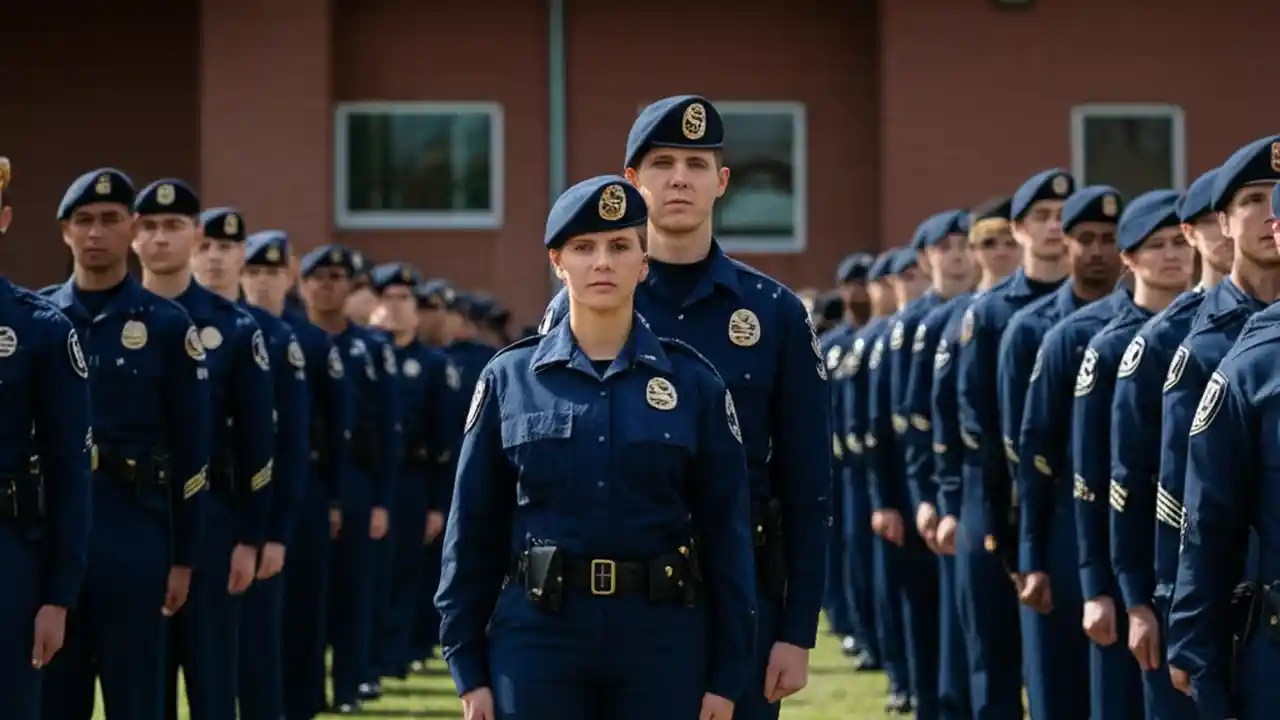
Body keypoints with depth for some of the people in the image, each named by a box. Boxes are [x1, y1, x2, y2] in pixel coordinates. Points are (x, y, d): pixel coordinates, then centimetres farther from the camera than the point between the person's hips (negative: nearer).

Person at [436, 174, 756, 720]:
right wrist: (469, 668, 1)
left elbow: (726, 534, 3)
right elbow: (474, 531, 5)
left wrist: (727, 675, -1)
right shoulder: (509, 379, 3)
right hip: (538, 635, 0)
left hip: (663, 640, 0)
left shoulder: (693, 382, 2)